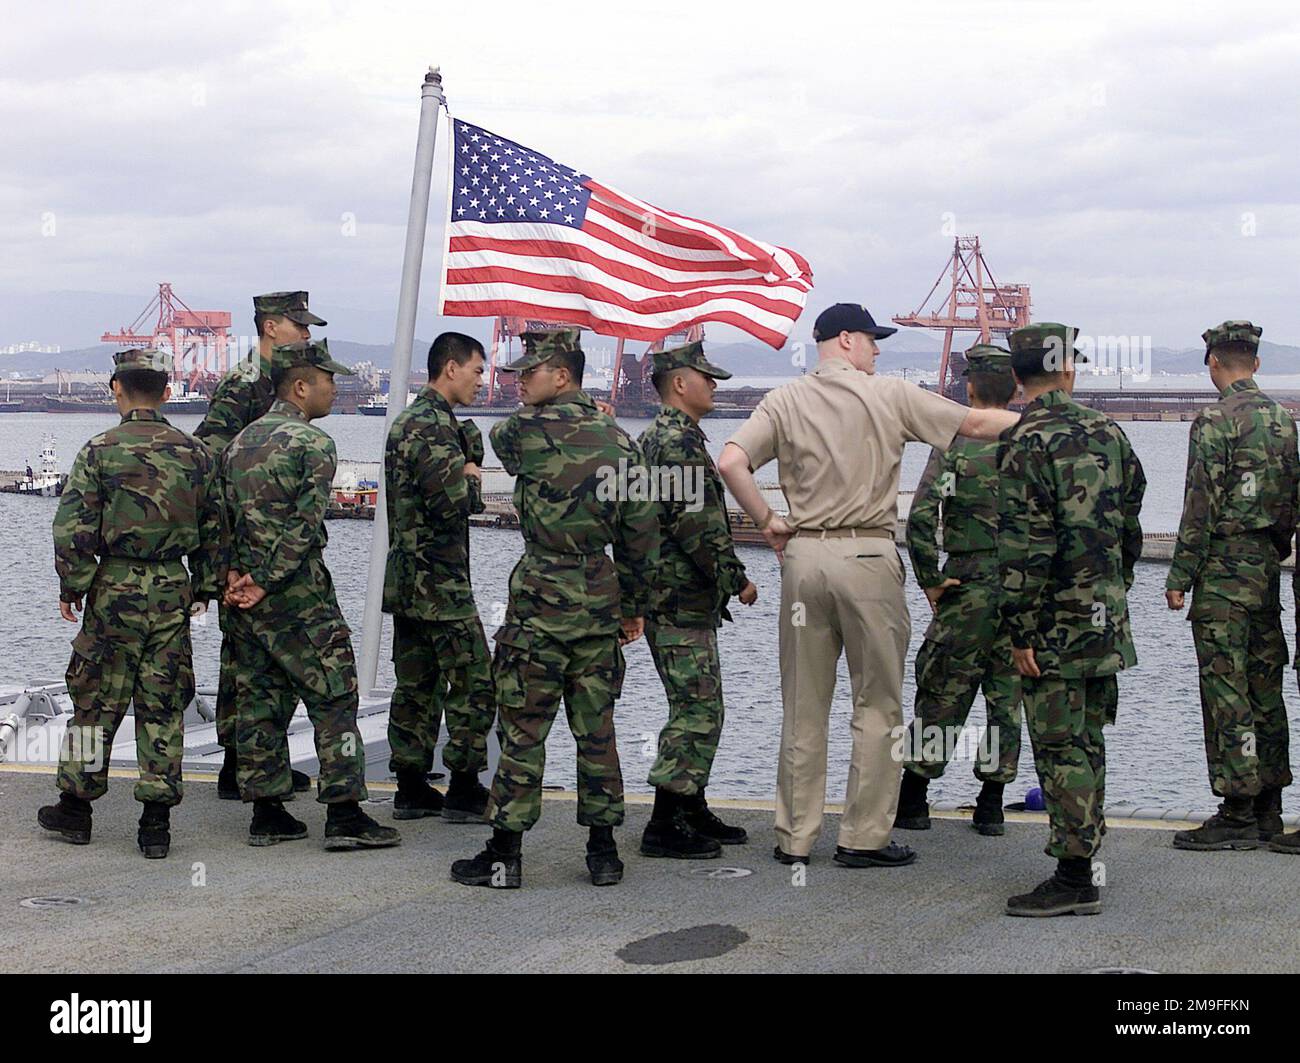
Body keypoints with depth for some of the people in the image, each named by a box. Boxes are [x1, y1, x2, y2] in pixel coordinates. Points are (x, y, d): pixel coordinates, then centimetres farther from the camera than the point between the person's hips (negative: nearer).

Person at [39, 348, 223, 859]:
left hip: (115, 588, -3)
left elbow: (74, 529, -10)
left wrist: (72, 588, 1)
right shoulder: (194, 453, 4)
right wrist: (205, 587, 20)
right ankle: (156, 821, 7)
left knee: (96, 701, 9)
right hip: (173, 592, 3)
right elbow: (213, 528, 9)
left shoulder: (100, 450, -7)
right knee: (163, 708, 7)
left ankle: (75, 807, 19)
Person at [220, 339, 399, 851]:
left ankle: (266, 813, 14)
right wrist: (266, 581, -14)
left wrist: (237, 575, 4)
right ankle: (344, 815, -3)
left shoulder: (239, 442, 14)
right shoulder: (312, 444, -11)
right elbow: (304, 525, -18)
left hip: (243, 592, 8)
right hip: (299, 597, -8)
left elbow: (225, 515, 11)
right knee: (333, 697, -2)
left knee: (259, 700, 11)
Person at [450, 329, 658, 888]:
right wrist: (634, 604, 17)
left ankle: (504, 853, 4)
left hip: (544, 593, -6)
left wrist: (539, 407, 28)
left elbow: (500, 438, 13)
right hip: (601, 593, 6)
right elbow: (641, 527, 9)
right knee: (596, 727, 11)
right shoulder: (618, 437, 7)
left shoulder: (530, 430, -12)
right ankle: (603, 850, 15)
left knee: (523, 728, 0)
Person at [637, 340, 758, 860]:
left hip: (670, 597, 11)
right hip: (682, 601, -11)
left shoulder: (652, 438, 18)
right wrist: (737, 580, -13)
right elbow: (698, 525, -22)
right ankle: (664, 826, -5)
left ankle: (694, 812, 23)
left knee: (698, 706, 16)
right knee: (697, 710, -8)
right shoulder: (680, 441, -16)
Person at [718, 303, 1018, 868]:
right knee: (878, 703, 5)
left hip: (804, 553, 3)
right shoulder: (890, 395, 1)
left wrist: (767, 522, 4)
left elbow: (730, 462, -7)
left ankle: (794, 838, 14)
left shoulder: (784, 401, 6)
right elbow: (977, 424, 4)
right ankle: (864, 836, 5)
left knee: (803, 705, 10)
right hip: (868, 555, -3)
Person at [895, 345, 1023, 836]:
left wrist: (930, 580, -7)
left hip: (969, 585, -3)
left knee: (942, 691, 5)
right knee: (1008, 693, 10)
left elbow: (920, 517, -16)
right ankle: (990, 806, 13)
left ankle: (912, 800, 10)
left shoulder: (955, 445, -7)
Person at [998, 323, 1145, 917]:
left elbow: (1025, 549, -18)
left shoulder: (1027, 444, -14)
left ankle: (1074, 879, -2)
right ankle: (1080, 853, 24)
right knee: (1087, 742, 15)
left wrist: (1021, 633, -14)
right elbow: (1129, 524, 15)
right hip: (1106, 617, 7)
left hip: (1057, 622, -7)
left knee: (1060, 748, -4)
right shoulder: (1107, 433, 8)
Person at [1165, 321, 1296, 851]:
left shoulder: (1215, 421, -12)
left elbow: (1201, 507, -15)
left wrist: (1180, 576, -11)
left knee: (1226, 689, -6)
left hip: (1224, 568, -8)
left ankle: (1238, 815, -6)